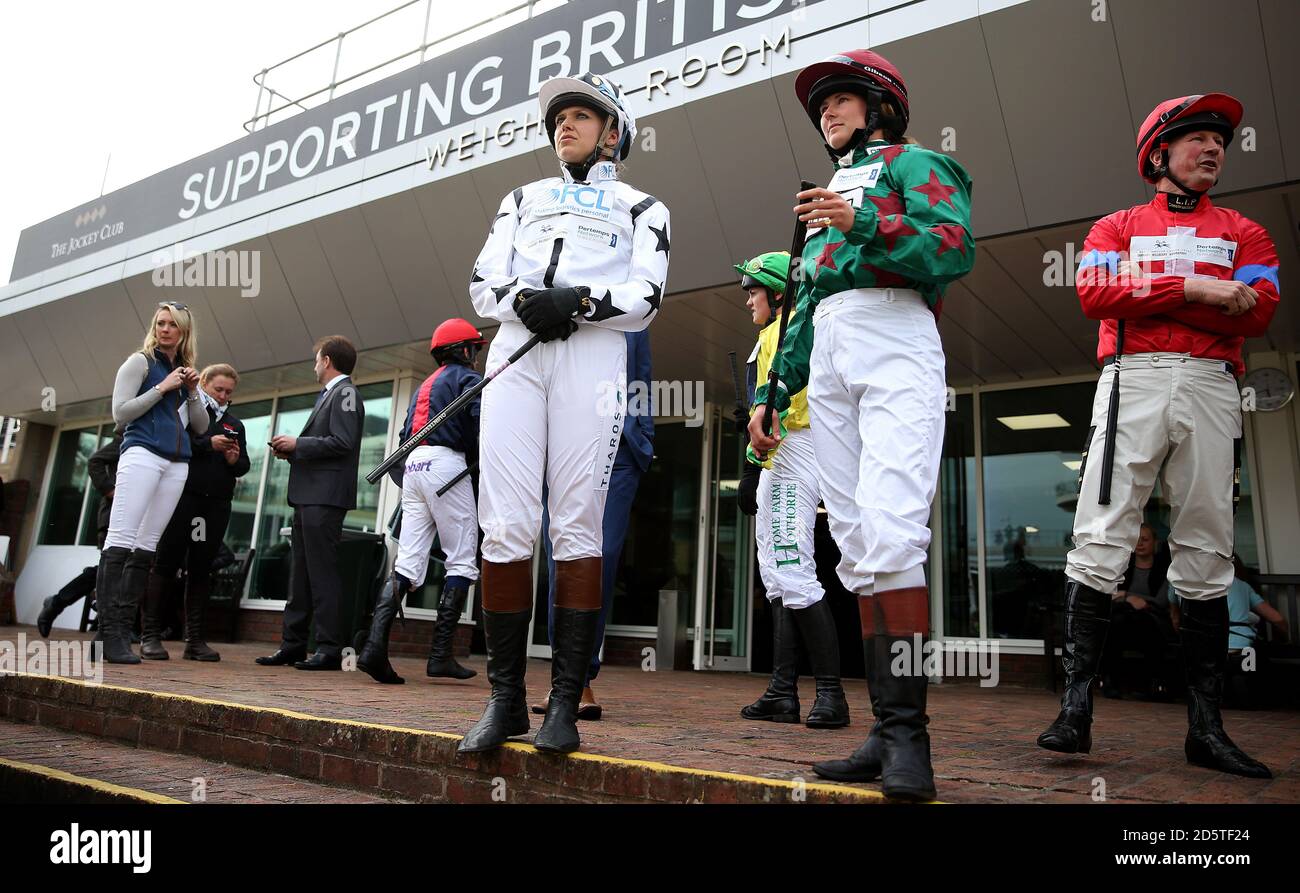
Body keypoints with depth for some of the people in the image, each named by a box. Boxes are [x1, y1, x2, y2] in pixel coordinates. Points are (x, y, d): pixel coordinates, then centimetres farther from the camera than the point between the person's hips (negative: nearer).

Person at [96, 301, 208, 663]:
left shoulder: (185, 372, 20)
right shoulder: (140, 362, 7)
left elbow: (200, 427, 18)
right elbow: (120, 413, -2)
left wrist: (192, 392, 4)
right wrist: (162, 388, -6)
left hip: (177, 464, 5)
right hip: (142, 455, -5)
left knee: (146, 545, 1)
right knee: (120, 540, -12)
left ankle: (123, 631, 1)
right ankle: (109, 633, -15)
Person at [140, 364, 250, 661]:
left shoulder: (234, 424, 21)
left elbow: (243, 466, 18)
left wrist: (235, 460, -3)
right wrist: (208, 444, -14)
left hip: (217, 504, 4)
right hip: (184, 497, -4)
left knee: (201, 570, 5)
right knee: (165, 563, -4)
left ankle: (194, 639, 6)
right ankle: (150, 635, 0)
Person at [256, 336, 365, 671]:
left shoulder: (345, 393, -6)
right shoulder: (330, 395, 24)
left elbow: (342, 442, -18)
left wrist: (297, 444, -10)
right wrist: (291, 451, 10)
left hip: (325, 496, -10)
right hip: (308, 495, 10)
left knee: (322, 572, -9)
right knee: (301, 572, 11)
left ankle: (330, 649, -5)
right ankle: (293, 644, 16)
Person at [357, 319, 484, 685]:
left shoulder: (424, 385, 28)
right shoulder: (466, 377, 2)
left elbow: (407, 432, 24)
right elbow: (481, 419, -14)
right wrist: (482, 460, -1)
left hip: (412, 464, 8)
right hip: (446, 465, -8)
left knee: (408, 563, 3)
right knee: (463, 561, -4)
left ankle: (375, 644, -11)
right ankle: (441, 655, -8)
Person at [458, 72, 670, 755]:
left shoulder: (640, 207, 21)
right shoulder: (523, 198, 30)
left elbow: (645, 298, 4)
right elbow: (483, 282, 15)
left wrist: (576, 305, -12)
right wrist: (526, 303, -6)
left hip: (592, 354, -2)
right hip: (514, 351, 3)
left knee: (577, 526, -9)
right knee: (505, 526, -7)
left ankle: (565, 701, -3)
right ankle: (505, 698, 2)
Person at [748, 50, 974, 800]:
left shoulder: (914, 164, 13)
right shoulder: (828, 195, 32)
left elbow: (958, 249, -6)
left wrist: (865, 222, -17)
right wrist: (773, 393, 19)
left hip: (895, 343, -6)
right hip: (827, 358, 6)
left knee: (891, 533, -21)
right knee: (856, 546, -3)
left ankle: (910, 731, -15)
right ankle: (888, 730, -1)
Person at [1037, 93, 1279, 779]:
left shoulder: (1243, 232, 21)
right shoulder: (1116, 227, 18)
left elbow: (1258, 311, 1)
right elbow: (1094, 293, -3)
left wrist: (1147, 291, -4)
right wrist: (1193, 288, -8)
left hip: (1210, 389, 2)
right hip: (1132, 383, -2)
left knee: (1206, 558, 0)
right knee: (1100, 541, -12)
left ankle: (1206, 728, 6)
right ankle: (1076, 708, -11)